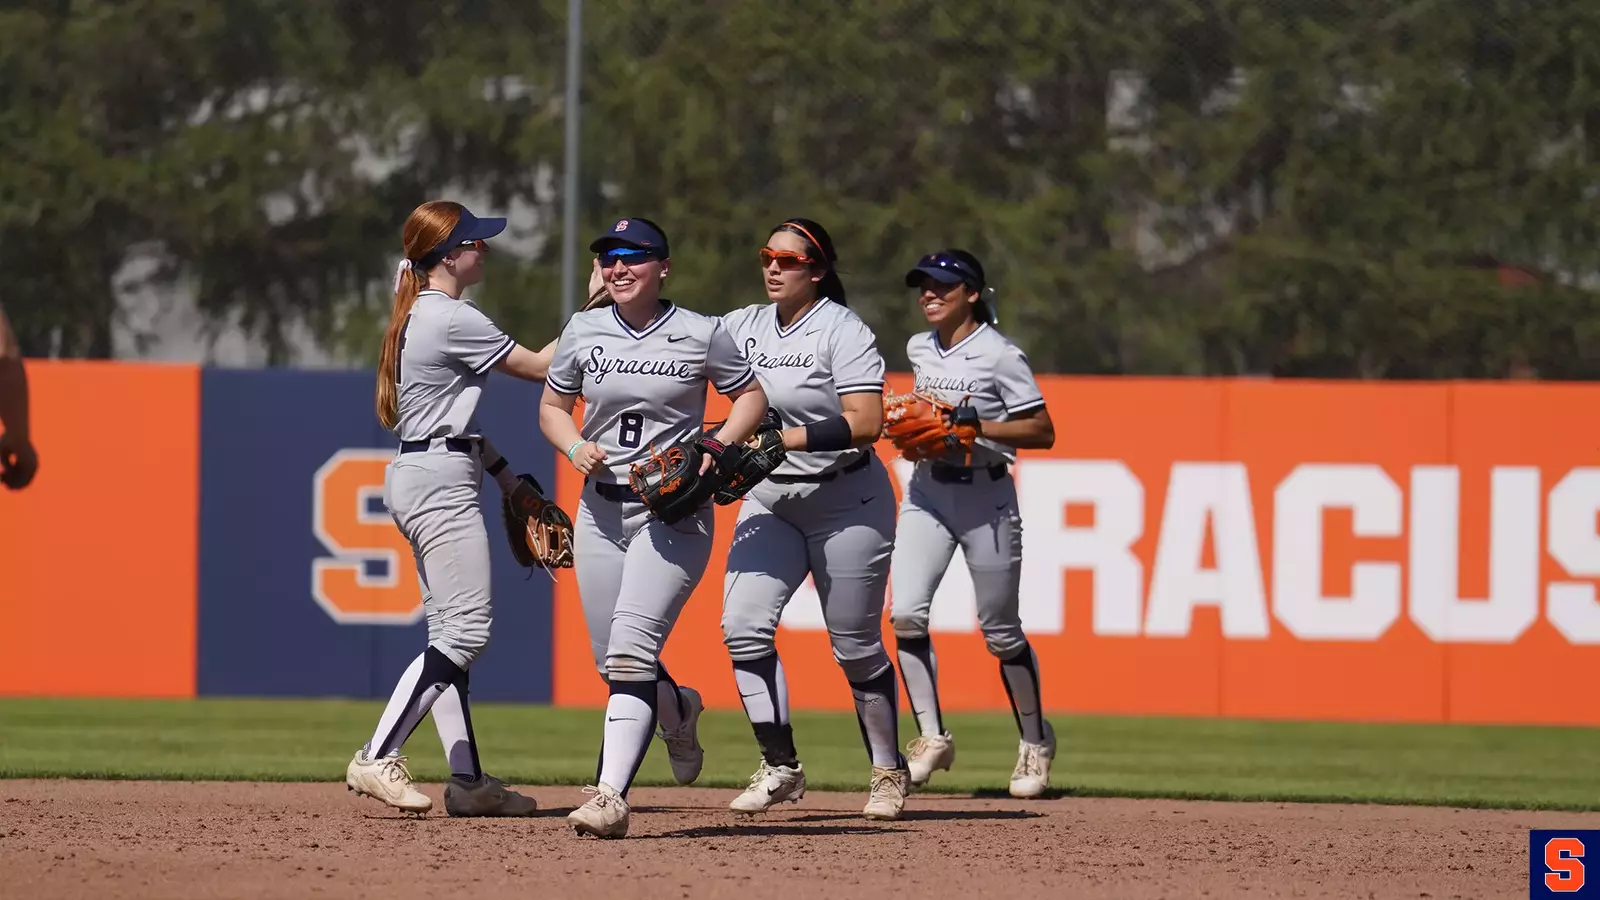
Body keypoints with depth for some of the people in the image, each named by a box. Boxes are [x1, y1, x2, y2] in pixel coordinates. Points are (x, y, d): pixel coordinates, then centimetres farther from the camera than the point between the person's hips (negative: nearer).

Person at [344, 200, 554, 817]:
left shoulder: (419, 315, 16)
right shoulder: (454, 320, -15)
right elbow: (538, 367, -8)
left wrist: (501, 470, 18)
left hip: (415, 477, 11)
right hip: (441, 482, -11)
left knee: (450, 634, 10)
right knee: (466, 631, -13)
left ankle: (467, 780, 10)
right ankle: (376, 759, -17)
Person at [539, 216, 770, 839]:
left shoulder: (700, 334, -4)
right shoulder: (583, 332, 5)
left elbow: (751, 397, 7)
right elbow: (552, 407, 16)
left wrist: (715, 447, -10)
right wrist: (575, 447, -5)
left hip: (675, 512, -5)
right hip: (601, 508, 5)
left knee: (631, 648, -19)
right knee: (611, 661, 9)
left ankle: (610, 796, -25)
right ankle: (677, 712, 44)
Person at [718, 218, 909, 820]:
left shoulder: (843, 331, -13)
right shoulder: (743, 327, 5)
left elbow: (865, 424, -23)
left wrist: (784, 439, -30)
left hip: (847, 503, -5)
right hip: (770, 502, 5)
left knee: (856, 647, 2)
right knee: (744, 626, -12)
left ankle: (888, 771, 20)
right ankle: (780, 769, -4)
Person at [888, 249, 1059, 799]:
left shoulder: (999, 356, -13)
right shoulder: (919, 350, 7)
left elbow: (1042, 431, -12)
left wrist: (974, 427, -22)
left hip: (986, 496, -5)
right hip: (927, 491, 5)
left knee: (1000, 631, 4)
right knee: (906, 611, -14)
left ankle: (1035, 740, 23)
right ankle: (931, 737, -6)